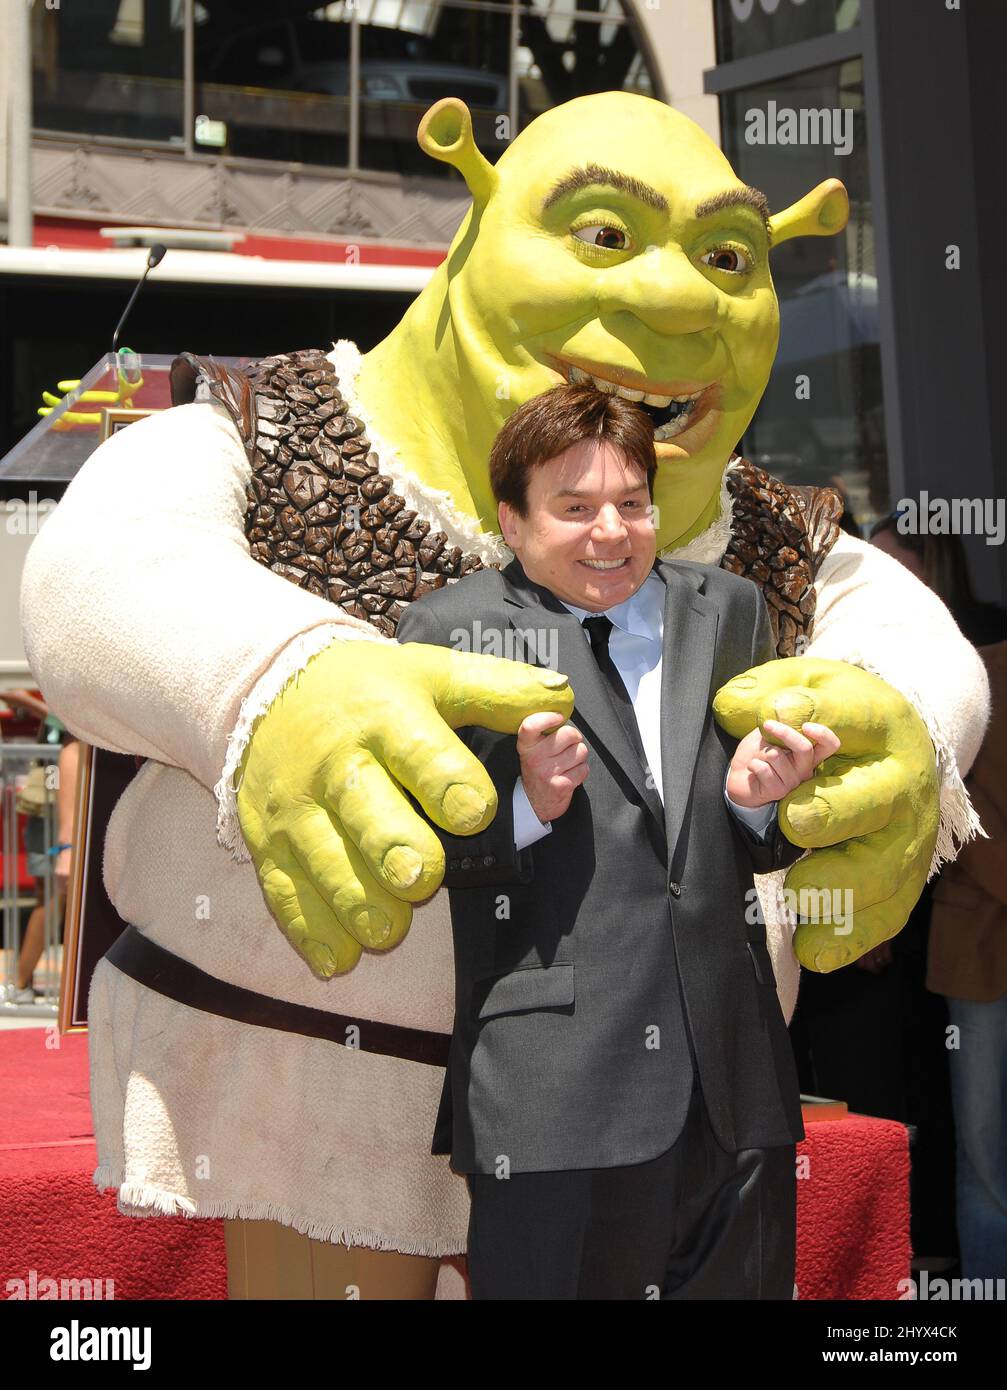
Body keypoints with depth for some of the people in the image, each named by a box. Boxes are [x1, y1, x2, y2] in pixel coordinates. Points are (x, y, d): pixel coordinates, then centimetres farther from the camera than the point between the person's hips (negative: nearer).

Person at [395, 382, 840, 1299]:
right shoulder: (452, 633, -1)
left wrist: (760, 800, -3)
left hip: (734, 1092, 5)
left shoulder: (727, 613, 13)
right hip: (554, 1094, -4)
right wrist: (524, 803, -18)